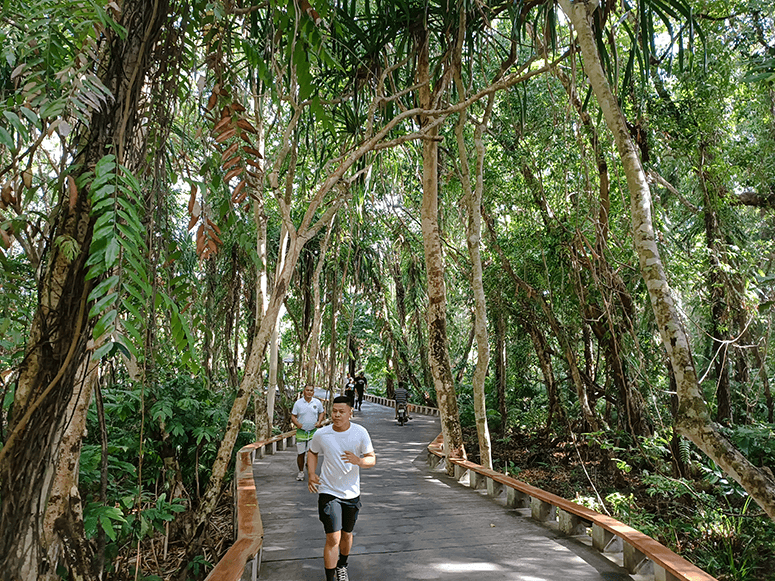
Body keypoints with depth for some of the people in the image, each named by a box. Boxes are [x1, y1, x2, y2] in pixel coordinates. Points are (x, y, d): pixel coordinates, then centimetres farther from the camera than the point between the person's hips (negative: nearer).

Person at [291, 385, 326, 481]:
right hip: (301, 431, 0)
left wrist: (319, 422, -2)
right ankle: (301, 472, 25)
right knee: (300, 453, 6)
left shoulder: (317, 402, 1)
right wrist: (296, 423, -17)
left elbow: (321, 412, 16)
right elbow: (293, 415, 3)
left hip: (313, 431, 0)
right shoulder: (298, 403, -1)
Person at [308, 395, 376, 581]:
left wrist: (358, 460, -29)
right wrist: (311, 475, -5)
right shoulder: (321, 434, -11)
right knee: (333, 539, -10)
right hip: (328, 492, -2)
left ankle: (342, 566, 46)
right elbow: (312, 453, 10)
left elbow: (372, 459, -7)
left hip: (352, 494, 2)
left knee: (347, 535, 19)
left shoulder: (360, 433, -11)